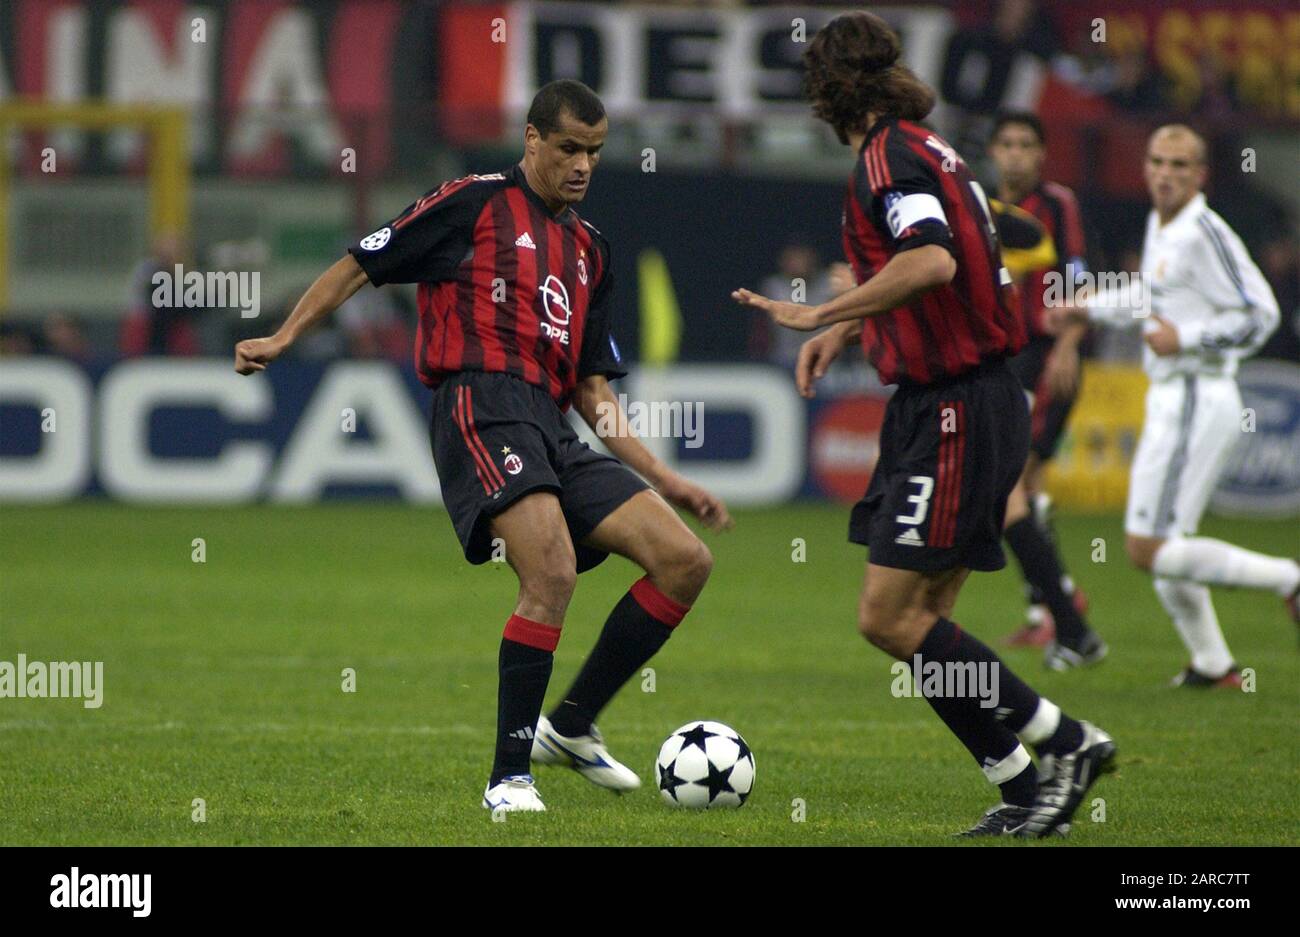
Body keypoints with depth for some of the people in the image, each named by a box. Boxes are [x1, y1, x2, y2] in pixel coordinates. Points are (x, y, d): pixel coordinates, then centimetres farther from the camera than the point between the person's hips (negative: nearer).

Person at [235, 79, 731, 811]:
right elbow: (361, 266, 10)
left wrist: (663, 479, 17)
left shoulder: (590, 250, 25)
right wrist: (283, 339, 4)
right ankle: (509, 777, -20)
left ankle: (571, 726, 6)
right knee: (553, 572, -28)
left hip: (554, 432, 7)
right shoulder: (475, 203, 6)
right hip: (483, 406, -7)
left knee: (686, 560, -5)